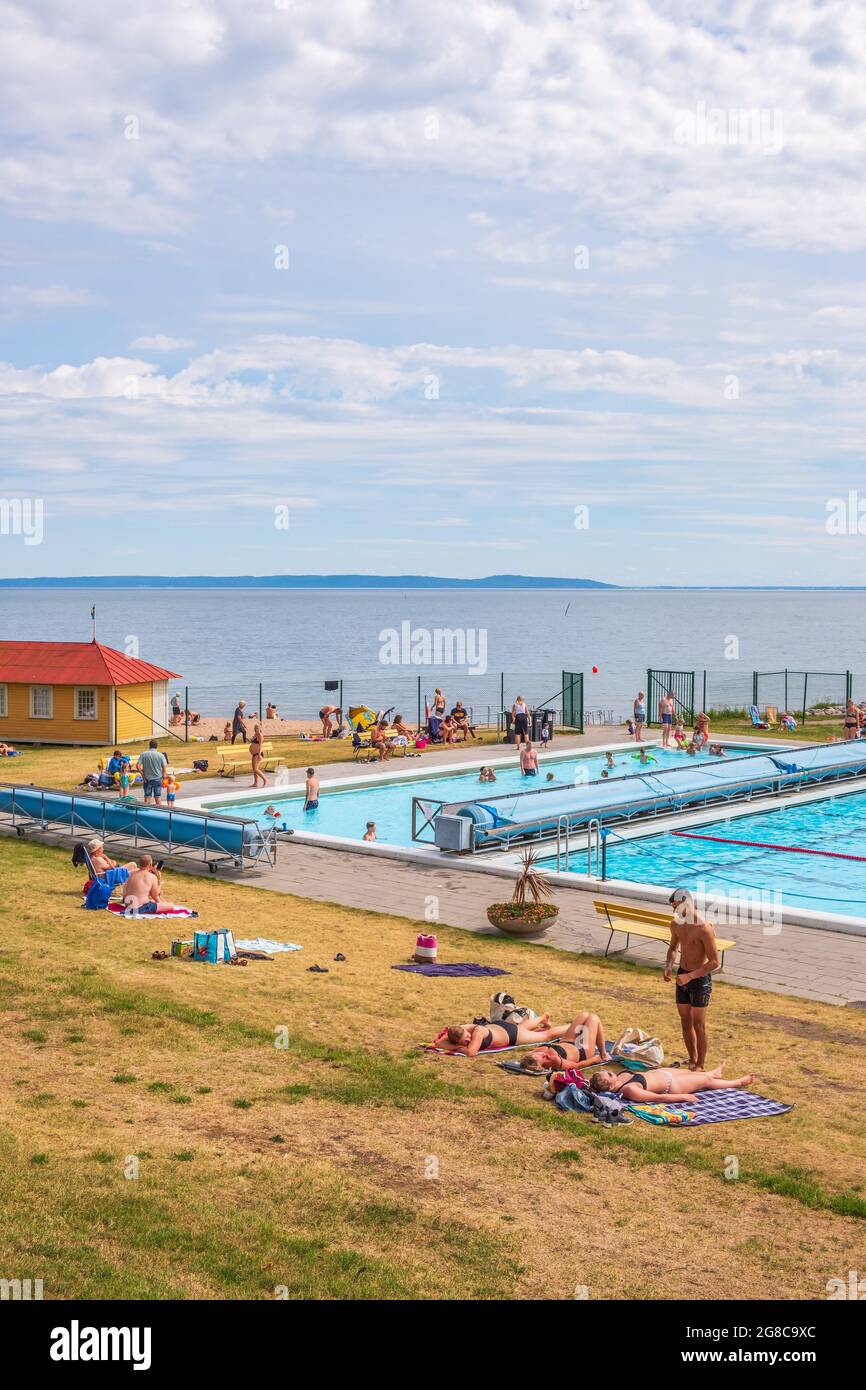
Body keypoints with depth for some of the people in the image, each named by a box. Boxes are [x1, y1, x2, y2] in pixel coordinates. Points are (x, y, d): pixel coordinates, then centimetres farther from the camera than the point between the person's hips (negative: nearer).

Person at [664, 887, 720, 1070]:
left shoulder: (704, 929, -24)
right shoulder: (676, 924, -1)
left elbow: (714, 962, -22)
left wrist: (690, 976, -27)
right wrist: (668, 966, -2)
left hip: (700, 979, -7)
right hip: (682, 975, 7)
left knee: (698, 1025, 1)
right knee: (685, 1021, 15)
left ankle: (700, 1066, 14)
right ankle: (692, 1060, 30)